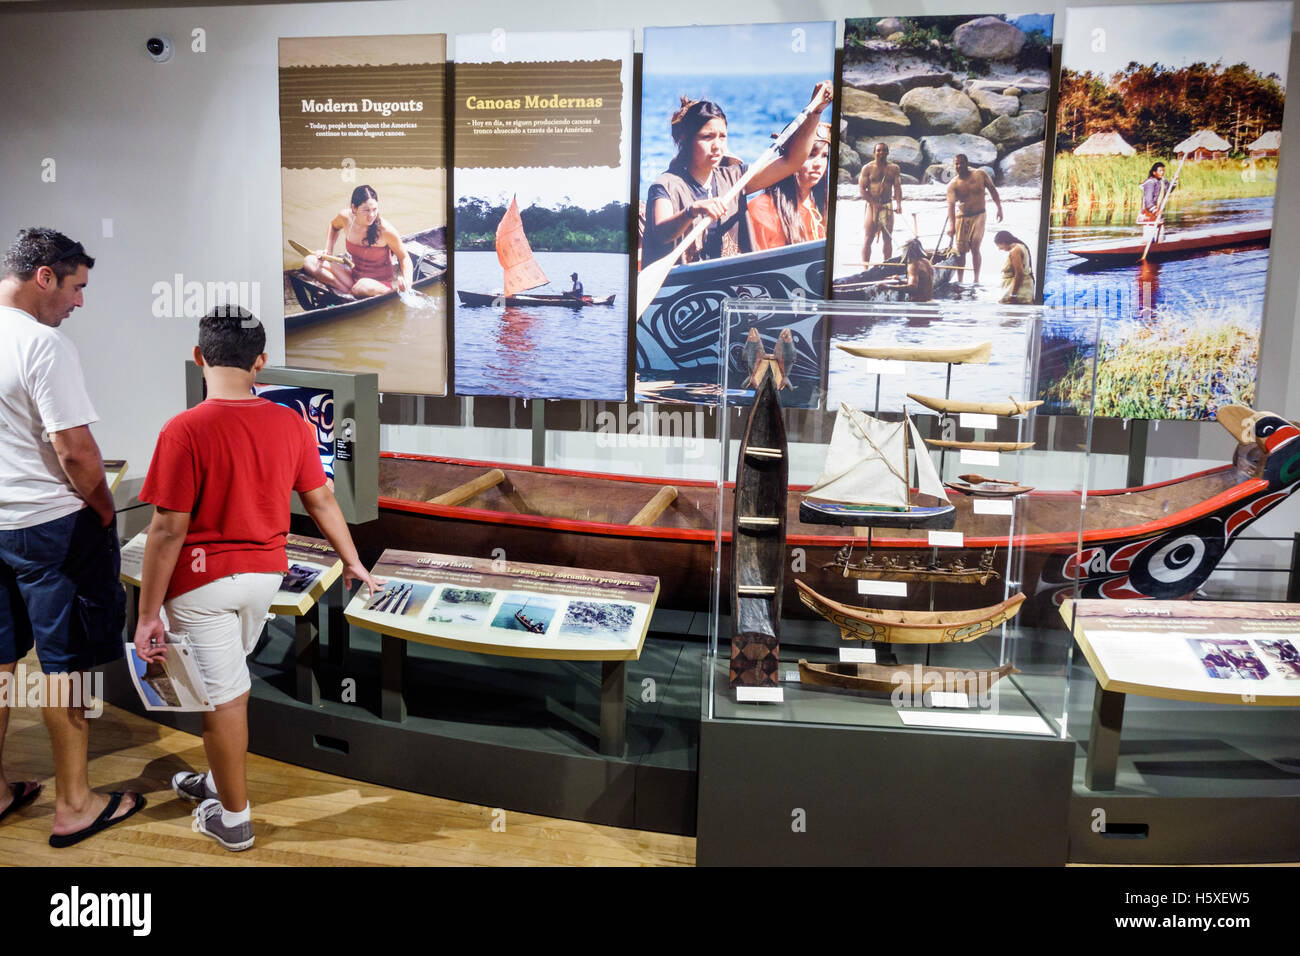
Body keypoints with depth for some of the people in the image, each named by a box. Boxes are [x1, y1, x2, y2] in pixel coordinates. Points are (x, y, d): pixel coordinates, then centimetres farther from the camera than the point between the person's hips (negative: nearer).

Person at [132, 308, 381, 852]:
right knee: (228, 682, 24)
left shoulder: (185, 431, -19)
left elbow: (168, 531, -18)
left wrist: (148, 615, -10)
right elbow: (321, 501, 5)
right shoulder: (290, 424, -4)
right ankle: (220, 780, 42)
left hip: (203, 581, -5)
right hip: (265, 573, 5)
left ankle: (234, 819, 23)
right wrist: (352, 562, 18)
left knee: (223, 694, 7)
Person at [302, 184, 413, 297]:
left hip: (380, 284, -6)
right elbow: (333, 226, 20)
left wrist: (406, 279, -25)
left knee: (364, 286, -42)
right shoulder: (346, 217, -7)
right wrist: (328, 251, 7)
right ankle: (350, 292, -22)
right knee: (310, 262, -10)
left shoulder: (385, 230, -19)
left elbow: (404, 258, -5)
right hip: (354, 275, 6)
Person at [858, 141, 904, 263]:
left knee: (888, 238, 4)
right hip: (872, 205, -3)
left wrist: (898, 203, -15)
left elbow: (897, 187, 2)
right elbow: (861, 189, -4)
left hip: (887, 206, 3)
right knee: (869, 238, -3)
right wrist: (874, 203, -15)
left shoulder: (894, 168, 8)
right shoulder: (867, 168, 1)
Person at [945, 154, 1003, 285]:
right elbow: (951, 205, -18)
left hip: (978, 216, -1)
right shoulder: (953, 184, -7)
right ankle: (959, 281, 12)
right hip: (961, 217, 1)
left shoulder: (980, 175, -4)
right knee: (961, 250, 2)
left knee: (975, 248, -11)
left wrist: (999, 208, 3)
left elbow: (992, 190, 7)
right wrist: (951, 225, -29)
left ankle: (976, 280, -4)